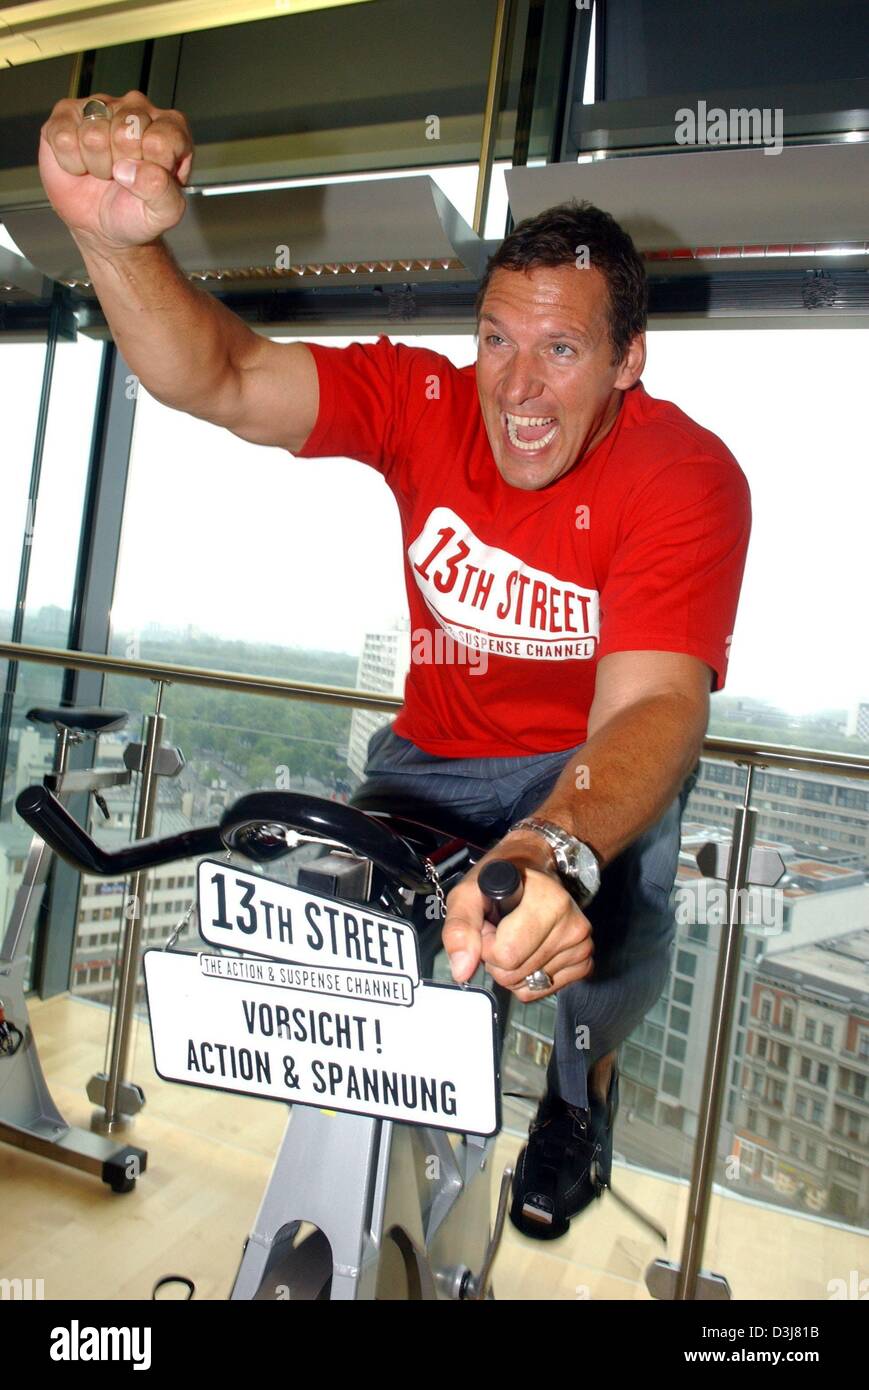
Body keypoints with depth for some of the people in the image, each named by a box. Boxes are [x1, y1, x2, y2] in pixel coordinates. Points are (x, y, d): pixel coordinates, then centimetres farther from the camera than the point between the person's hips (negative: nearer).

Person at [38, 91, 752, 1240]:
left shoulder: (687, 476, -23)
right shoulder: (424, 402, -14)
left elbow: (653, 702, -36)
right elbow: (221, 381, -26)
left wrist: (554, 852, -56)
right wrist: (119, 239, -47)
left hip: (599, 760, -2)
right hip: (438, 750, 3)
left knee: (613, 910, -30)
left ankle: (584, 1081, 10)